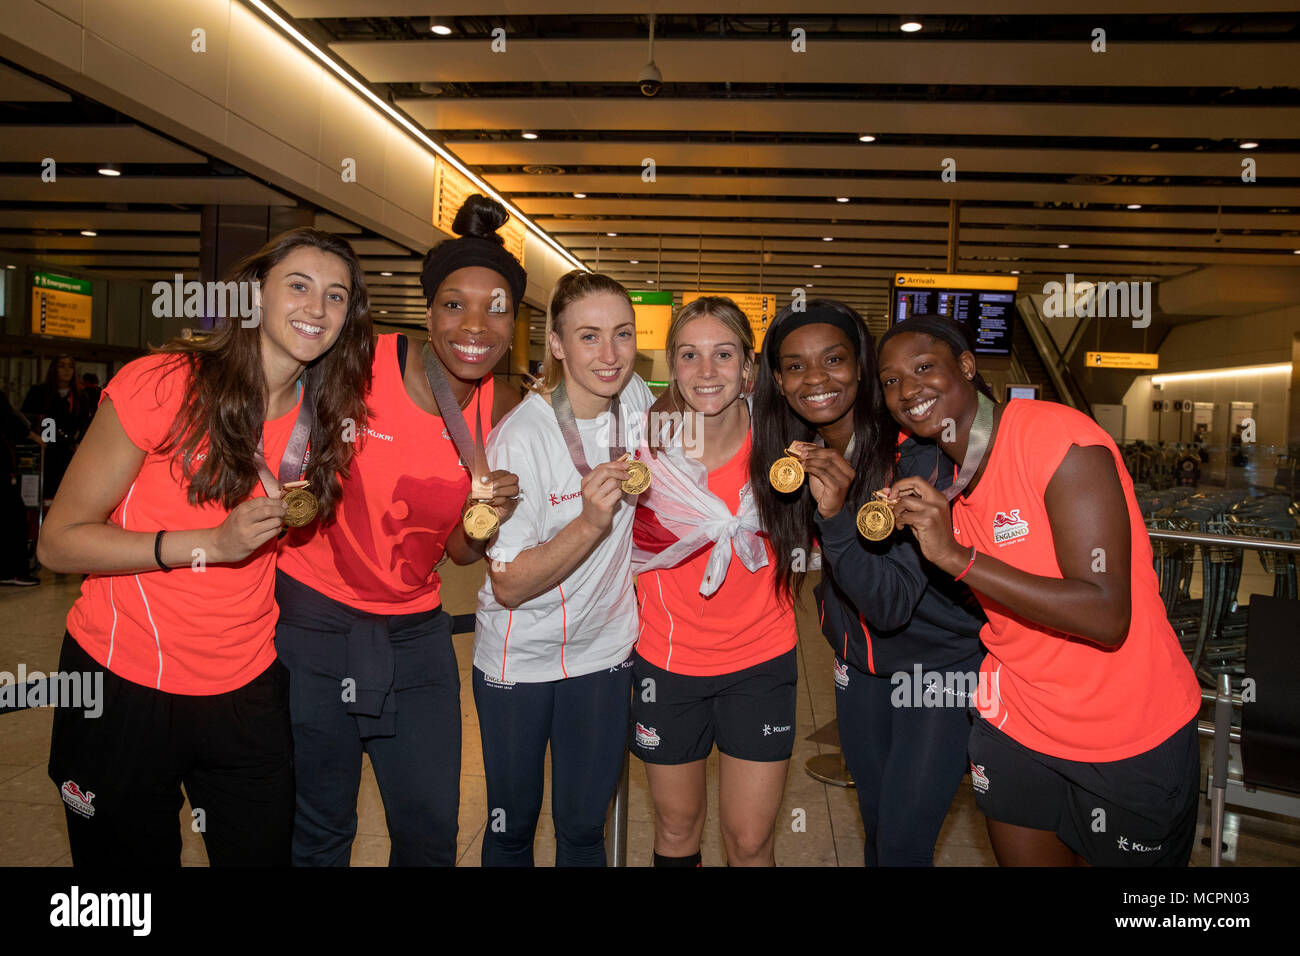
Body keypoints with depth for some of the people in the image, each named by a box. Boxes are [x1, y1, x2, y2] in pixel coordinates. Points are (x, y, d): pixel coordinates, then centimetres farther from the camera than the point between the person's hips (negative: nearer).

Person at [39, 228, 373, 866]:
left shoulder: (323, 413, 0)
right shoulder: (162, 385, -15)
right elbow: (59, 541, -14)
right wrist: (212, 542, -24)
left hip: (247, 688, 4)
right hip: (123, 686, -4)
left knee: (263, 854, 15)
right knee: (129, 859, 15)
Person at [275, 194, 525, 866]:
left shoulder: (504, 412, -3)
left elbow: (460, 551, 5)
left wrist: (490, 518, -15)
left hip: (415, 634, 4)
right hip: (312, 624, -3)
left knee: (432, 832, 13)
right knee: (319, 831, 13)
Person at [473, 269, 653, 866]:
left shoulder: (635, 399, -6)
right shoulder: (520, 438, -21)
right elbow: (509, 586, -21)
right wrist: (590, 523, -33)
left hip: (604, 651, 4)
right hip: (519, 658, -3)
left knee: (584, 828, 15)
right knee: (512, 827, 14)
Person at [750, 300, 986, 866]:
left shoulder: (916, 457, -25)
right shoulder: (792, 457, -8)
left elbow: (892, 605, -30)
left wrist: (836, 513, -41)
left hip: (938, 664, -5)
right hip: (859, 664, 5)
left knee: (903, 845, -1)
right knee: (875, 828, 19)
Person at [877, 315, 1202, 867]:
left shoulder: (1058, 440, -23)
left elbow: (1107, 618, -29)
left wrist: (956, 556, -31)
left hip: (1133, 732, -6)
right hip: (1019, 722, 6)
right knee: (1025, 858, 18)